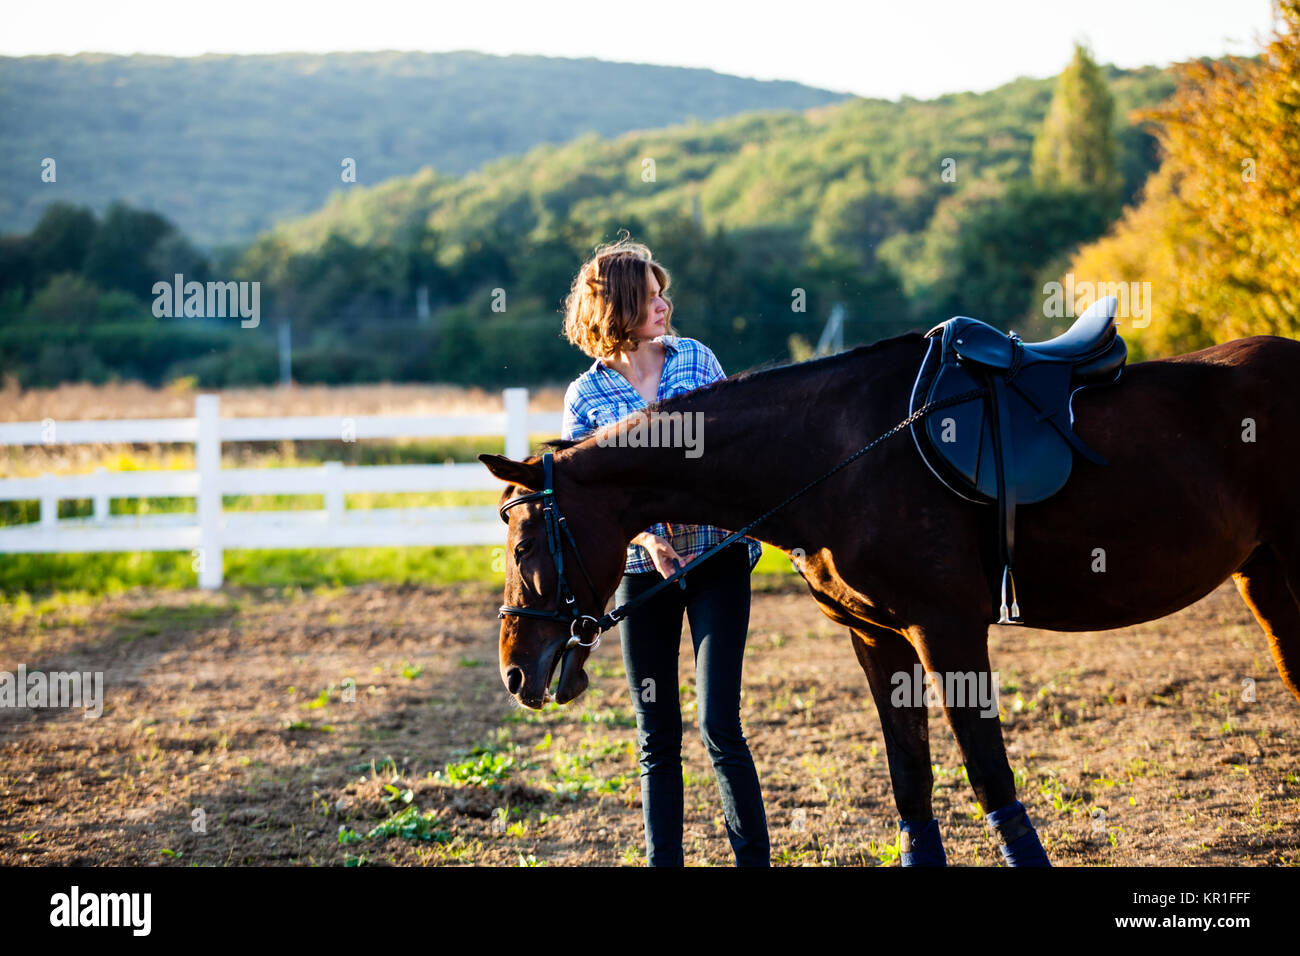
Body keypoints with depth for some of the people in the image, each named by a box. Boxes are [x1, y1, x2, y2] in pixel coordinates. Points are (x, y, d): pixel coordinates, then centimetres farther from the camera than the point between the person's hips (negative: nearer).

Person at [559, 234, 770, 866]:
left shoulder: (696, 359, 2)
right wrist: (642, 537, -17)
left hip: (717, 559, 0)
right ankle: (663, 859, 16)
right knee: (657, 738, 7)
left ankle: (755, 859, 3)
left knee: (719, 726, -7)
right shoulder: (586, 396, -2)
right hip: (643, 570, 0)